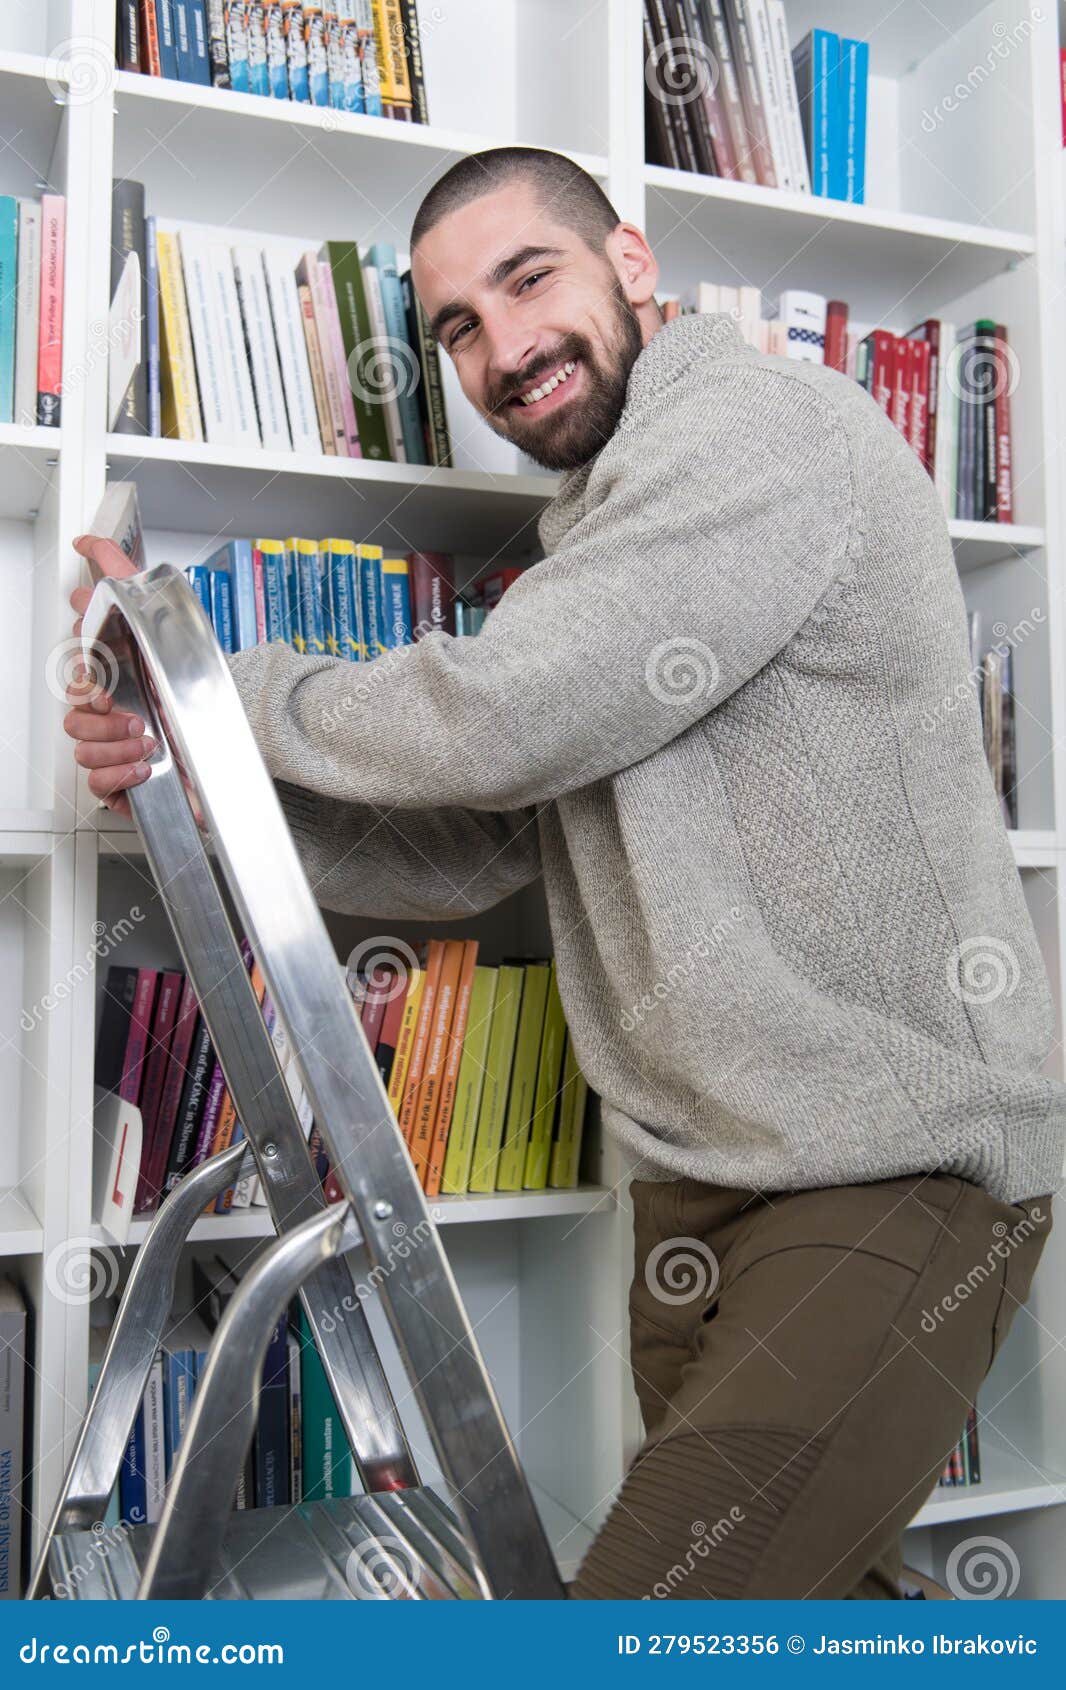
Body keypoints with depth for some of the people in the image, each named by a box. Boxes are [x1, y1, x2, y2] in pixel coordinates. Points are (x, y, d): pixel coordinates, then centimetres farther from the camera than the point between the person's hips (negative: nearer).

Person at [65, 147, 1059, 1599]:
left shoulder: (771, 422, -11)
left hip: (898, 1170, -9)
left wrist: (214, 685, -4)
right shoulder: (598, 536, 19)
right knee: (807, 1602, 17)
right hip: (703, 1192, 9)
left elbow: (502, 722, -21)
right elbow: (471, 848, 13)